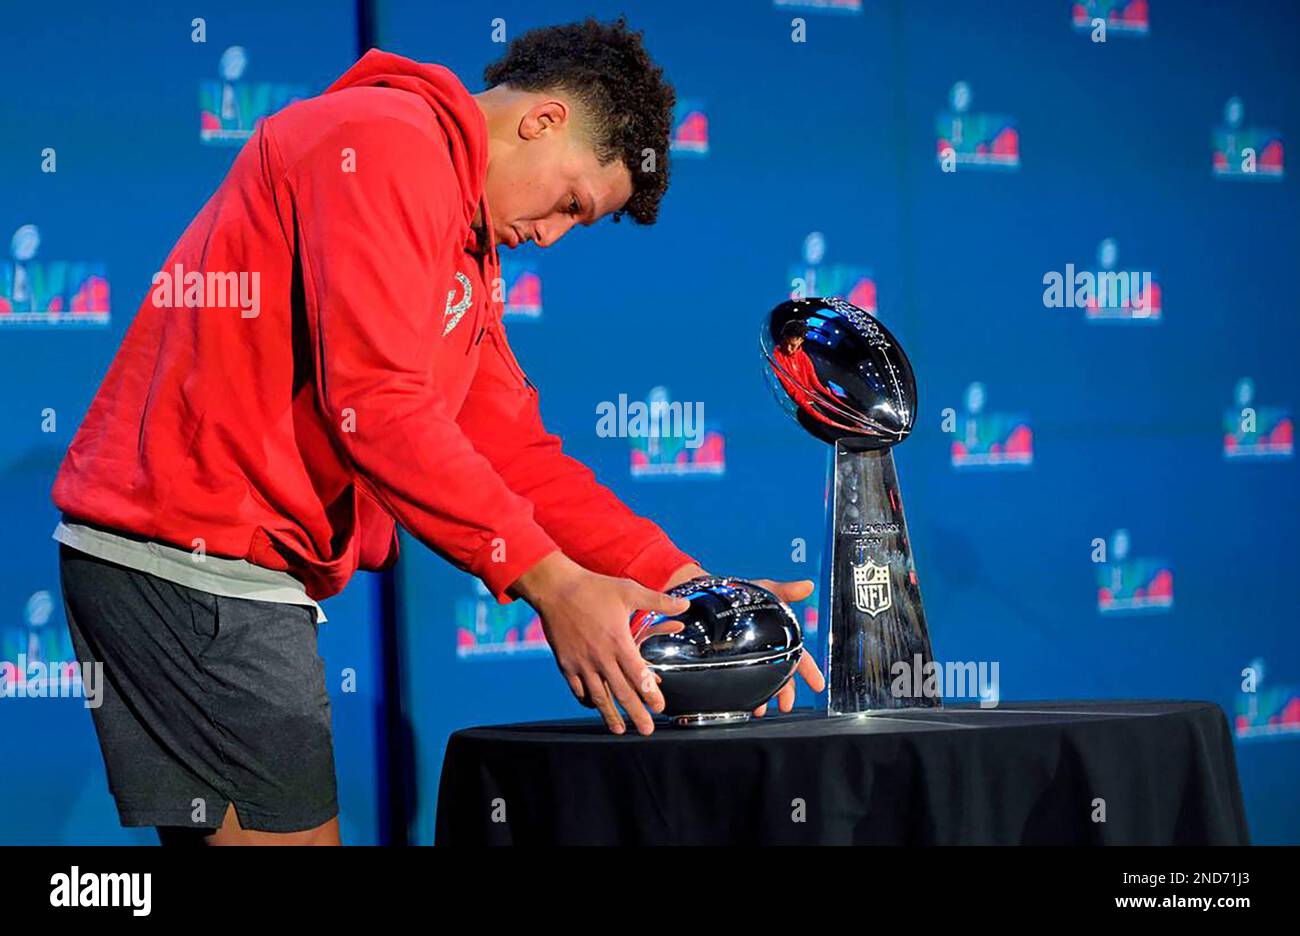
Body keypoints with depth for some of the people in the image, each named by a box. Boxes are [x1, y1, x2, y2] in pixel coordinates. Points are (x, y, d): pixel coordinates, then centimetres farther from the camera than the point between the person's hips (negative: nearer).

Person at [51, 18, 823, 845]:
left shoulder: (469, 250, 22)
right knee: (293, 832, -9)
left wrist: (688, 585, 3)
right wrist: (549, 581, -20)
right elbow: (373, 401, -21)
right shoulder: (387, 138, -10)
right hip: (194, 555, -11)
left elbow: (510, 443, 15)